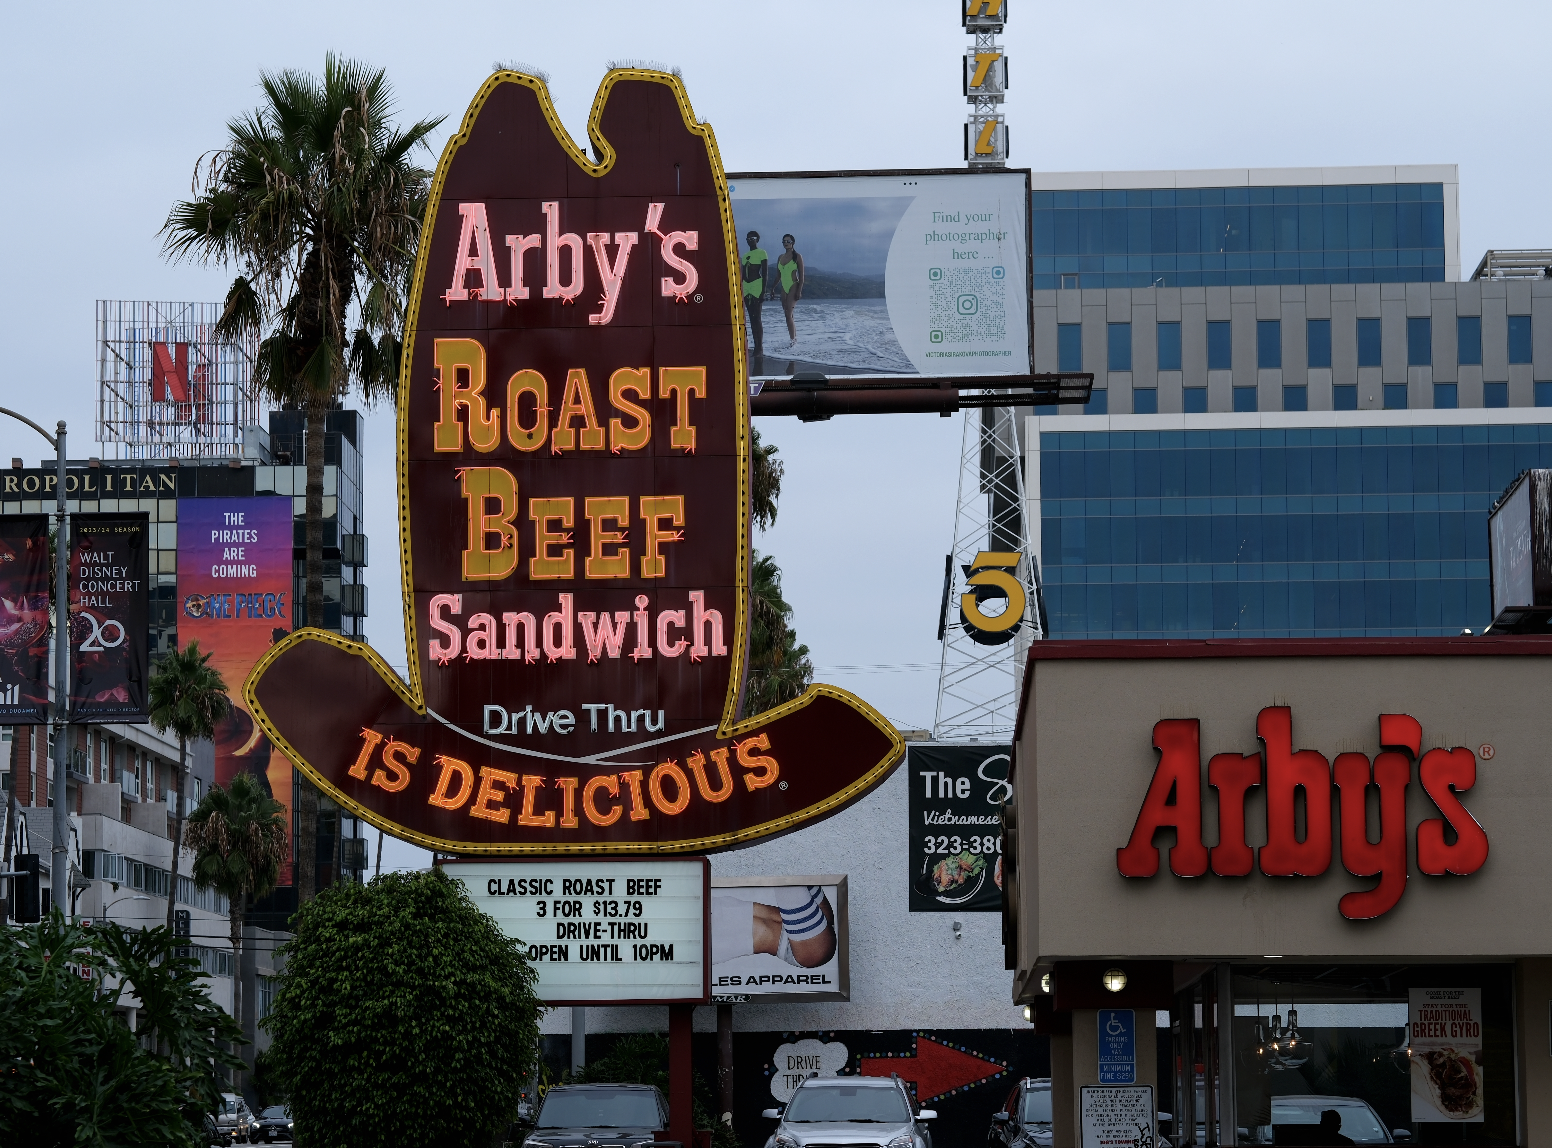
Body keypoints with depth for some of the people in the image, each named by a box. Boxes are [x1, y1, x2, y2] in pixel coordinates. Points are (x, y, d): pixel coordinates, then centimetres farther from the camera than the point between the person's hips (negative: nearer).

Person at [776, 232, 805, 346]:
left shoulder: (797, 257, -4)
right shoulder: (780, 257, 13)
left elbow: (801, 275, -7)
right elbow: (778, 275, 18)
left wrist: (799, 290, -14)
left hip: (793, 287, -7)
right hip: (784, 288, 7)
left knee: (788, 314, -17)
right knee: (788, 315, 7)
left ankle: (793, 340, -17)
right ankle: (795, 338, 14)